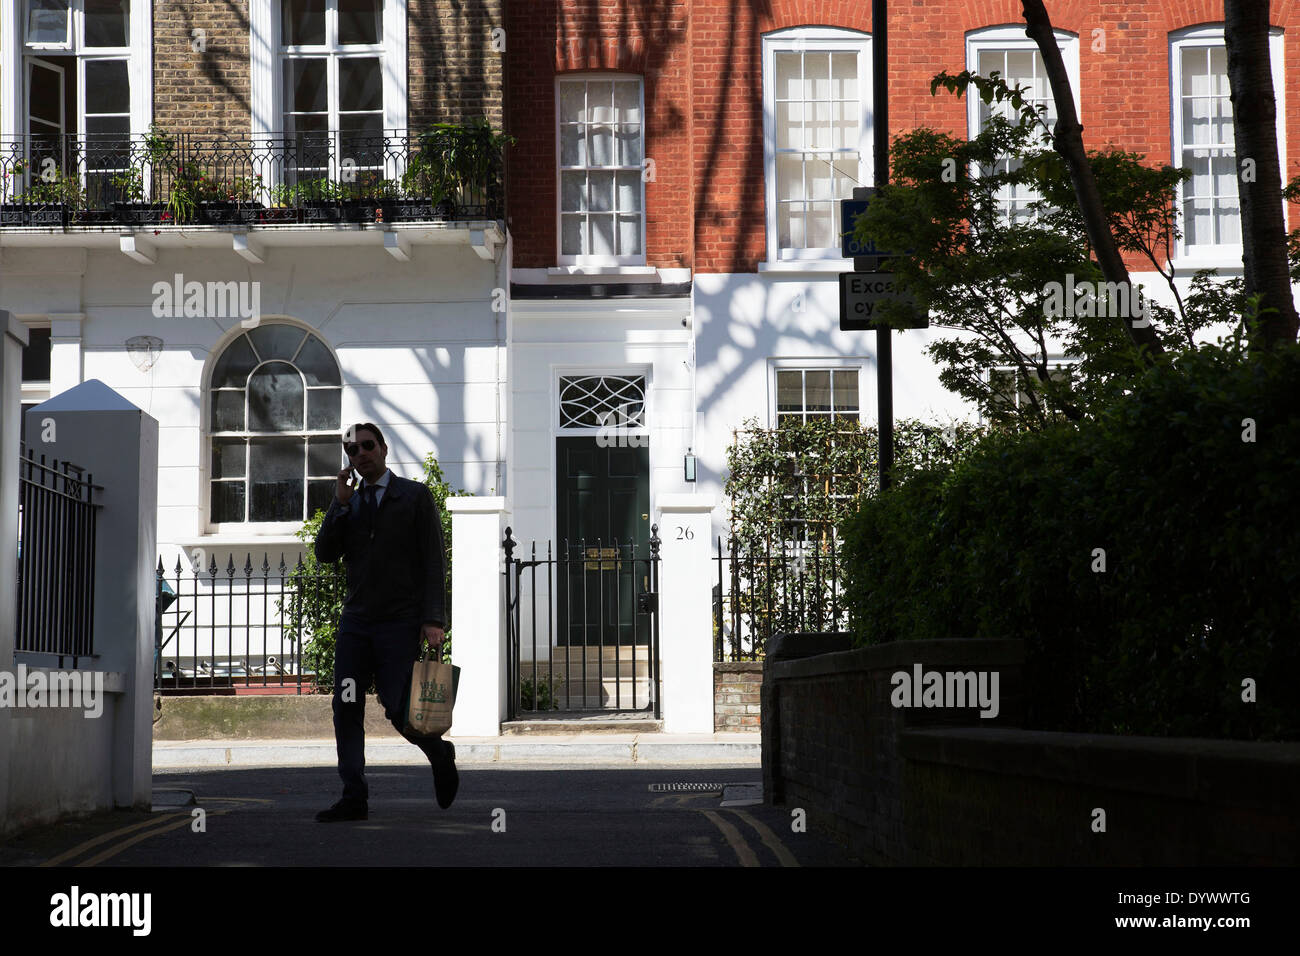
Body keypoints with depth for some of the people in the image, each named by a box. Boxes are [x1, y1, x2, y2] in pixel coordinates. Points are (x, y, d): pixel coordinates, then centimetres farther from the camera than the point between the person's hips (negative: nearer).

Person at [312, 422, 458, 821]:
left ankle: (441, 756, 21)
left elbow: (433, 561, -3)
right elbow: (324, 554, 5)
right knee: (346, 709, -4)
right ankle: (354, 798, 1)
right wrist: (340, 504, -5)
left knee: (398, 710, -8)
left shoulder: (415, 496, 2)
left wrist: (433, 620, -11)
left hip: (401, 624, -4)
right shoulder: (349, 502, 15)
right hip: (355, 621, 5)